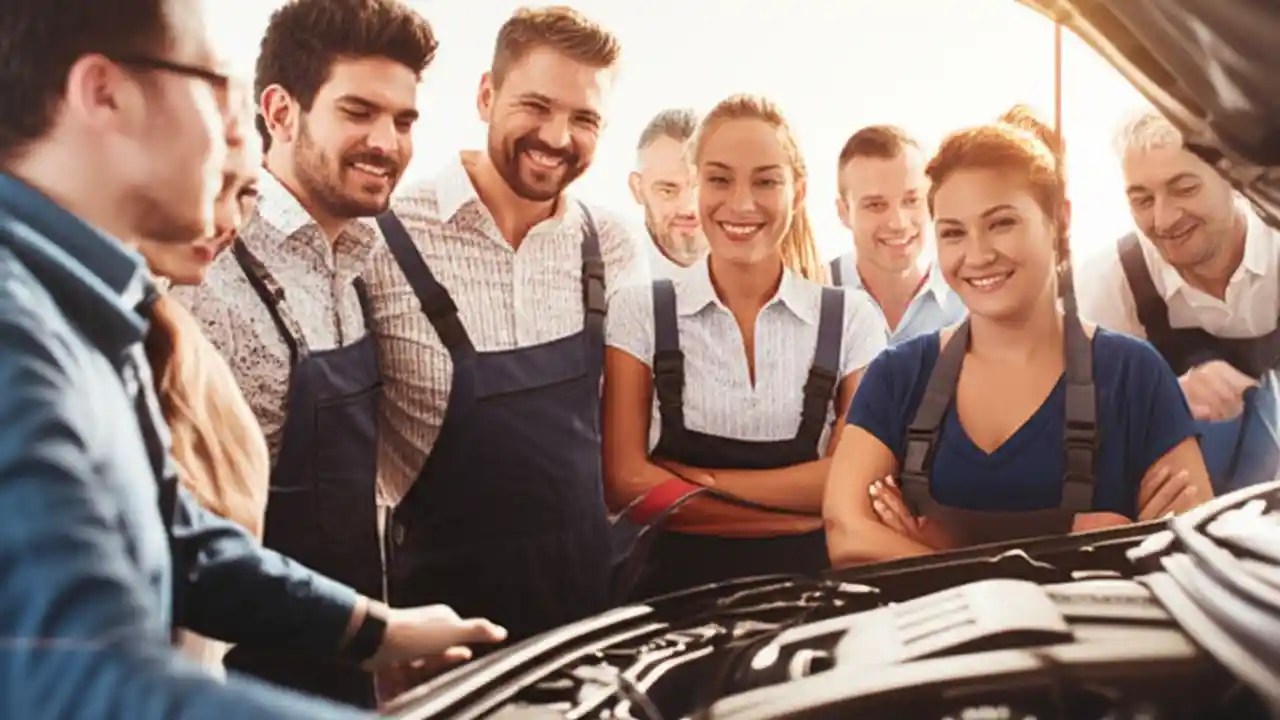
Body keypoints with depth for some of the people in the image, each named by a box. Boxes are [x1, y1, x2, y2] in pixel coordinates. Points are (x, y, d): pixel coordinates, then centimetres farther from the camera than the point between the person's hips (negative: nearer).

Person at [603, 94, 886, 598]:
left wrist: (703, 480, -8)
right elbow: (626, 482, -4)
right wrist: (797, 507, -8)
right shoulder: (637, 314, 1)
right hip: (674, 584, 0)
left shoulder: (851, 319, 4)